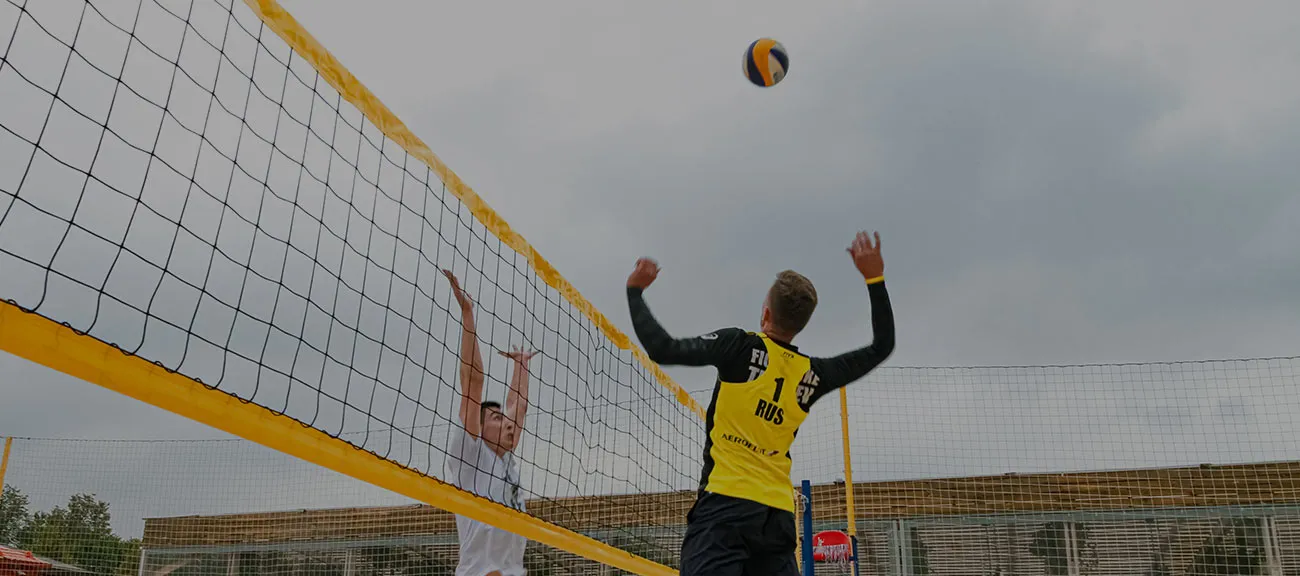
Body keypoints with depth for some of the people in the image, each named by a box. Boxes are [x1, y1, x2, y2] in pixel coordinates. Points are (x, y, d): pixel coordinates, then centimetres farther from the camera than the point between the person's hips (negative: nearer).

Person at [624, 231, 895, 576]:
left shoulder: (742, 347, -4)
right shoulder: (813, 375, 11)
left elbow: (662, 349, -7)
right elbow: (882, 346, 24)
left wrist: (635, 290, 7)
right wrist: (875, 277, 24)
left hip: (727, 504, -5)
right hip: (778, 515, 5)